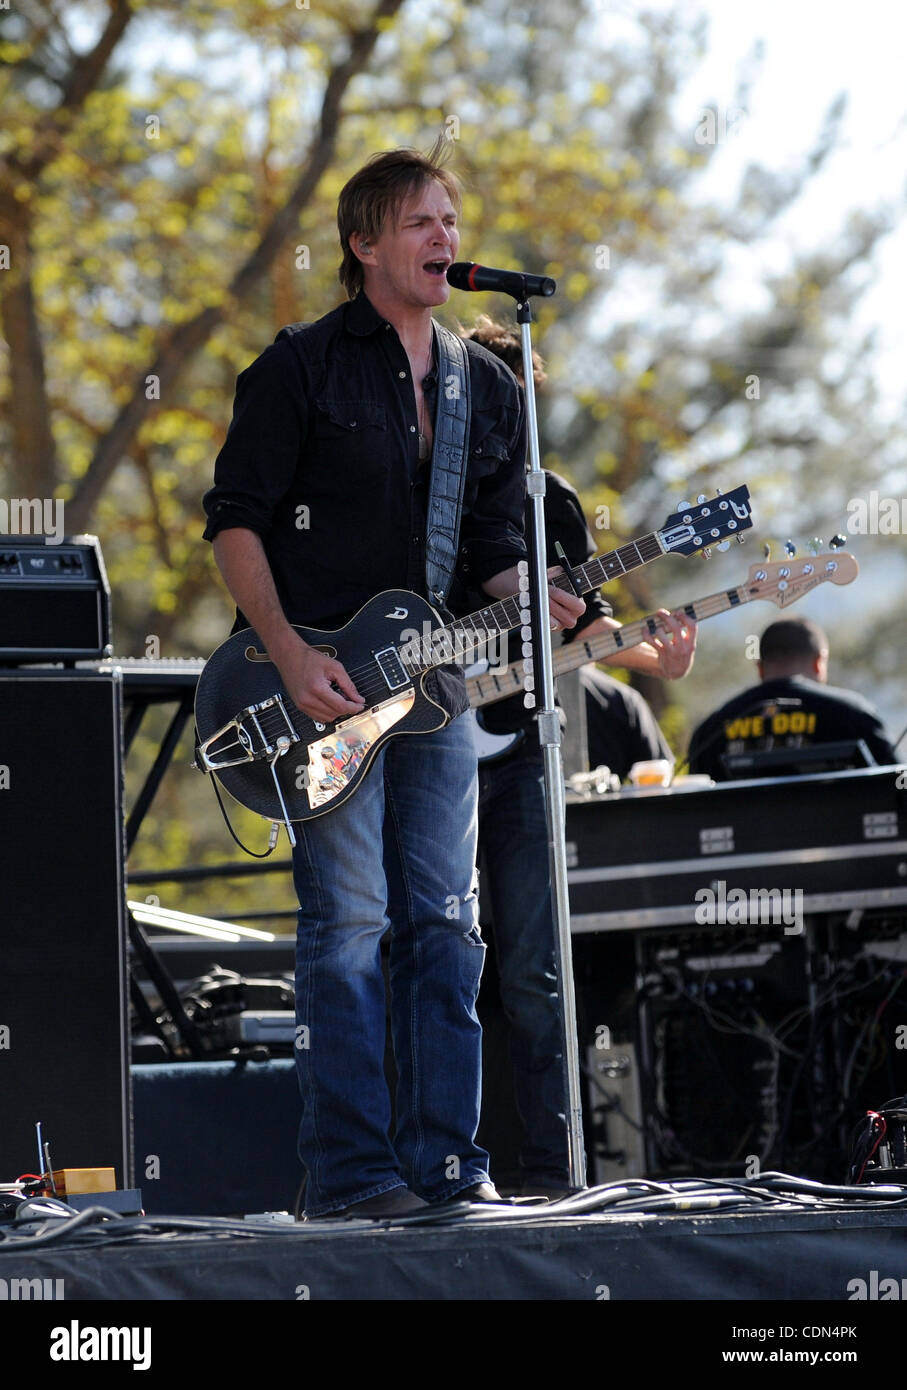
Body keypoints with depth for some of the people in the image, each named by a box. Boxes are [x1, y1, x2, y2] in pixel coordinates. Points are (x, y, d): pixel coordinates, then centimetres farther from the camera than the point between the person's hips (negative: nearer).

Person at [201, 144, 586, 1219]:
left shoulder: (487, 388, 14)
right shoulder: (302, 366, -2)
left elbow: (492, 545, 16)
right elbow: (235, 519, -4)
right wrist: (292, 658, -15)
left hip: (436, 682, 5)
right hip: (323, 684, -5)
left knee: (443, 926, 3)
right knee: (347, 921, -10)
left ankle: (445, 1162, 8)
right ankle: (351, 1173, -8)